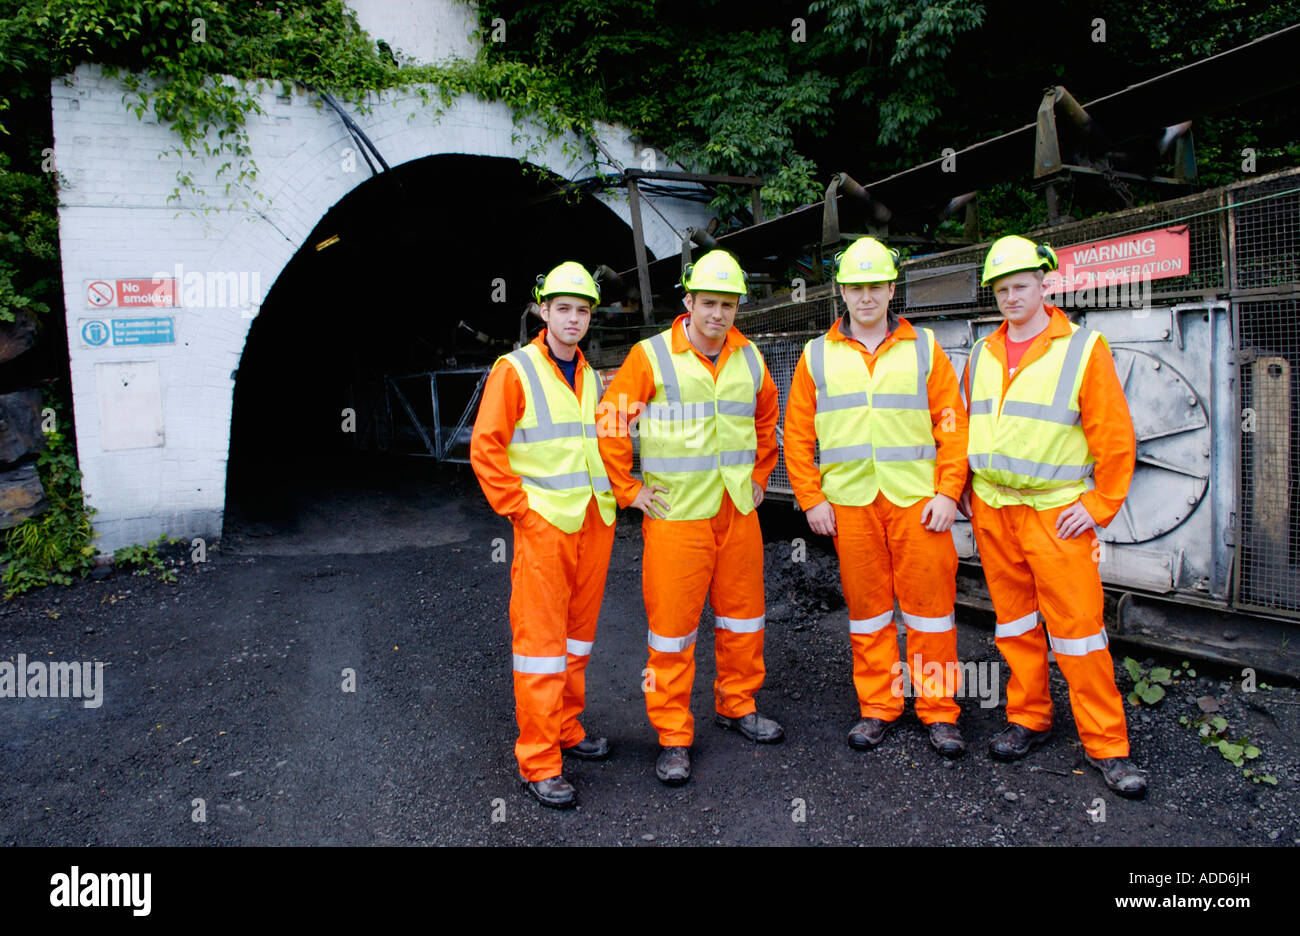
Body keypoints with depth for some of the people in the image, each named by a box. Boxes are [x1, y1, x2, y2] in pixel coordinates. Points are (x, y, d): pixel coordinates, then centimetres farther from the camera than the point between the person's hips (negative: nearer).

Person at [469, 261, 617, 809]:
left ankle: (566, 730, 30)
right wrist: (519, 508, -12)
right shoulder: (515, 370, -4)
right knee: (541, 637, -4)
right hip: (544, 524, -7)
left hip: (595, 522, 7)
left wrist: (612, 496, 13)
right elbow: (486, 448, -9)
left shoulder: (591, 378, 16)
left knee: (579, 632, 15)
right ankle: (539, 764, 5)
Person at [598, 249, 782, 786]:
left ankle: (738, 706, 36)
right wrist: (628, 490, -6)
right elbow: (612, 424, -6)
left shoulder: (750, 359, 8)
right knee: (672, 629, 0)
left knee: (743, 616, 15)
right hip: (676, 516, -5)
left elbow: (766, 419, 24)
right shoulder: (651, 357, -8)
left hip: (739, 514, 5)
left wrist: (759, 476, 19)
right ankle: (673, 738, 15)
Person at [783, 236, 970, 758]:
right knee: (866, 607, 8)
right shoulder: (817, 356, 8)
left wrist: (948, 492, -5)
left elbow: (953, 425, 4)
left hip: (917, 499, 0)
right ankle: (877, 708, 22)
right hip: (849, 502, 1)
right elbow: (797, 436, 8)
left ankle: (938, 712, 17)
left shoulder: (923, 348, 7)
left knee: (929, 603, 3)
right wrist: (811, 499, 0)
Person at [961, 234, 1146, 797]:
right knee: (1014, 620, 12)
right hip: (991, 510, 5)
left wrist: (1100, 506, -7)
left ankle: (1106, 745, 10)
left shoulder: (1082, 348, -4)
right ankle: (1028, 719, 26)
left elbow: (1115, 435, -5)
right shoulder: (982, 355, 10)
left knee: (1077, 624, -2)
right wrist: (965, 490, 12)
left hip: (1056, 511, -4)